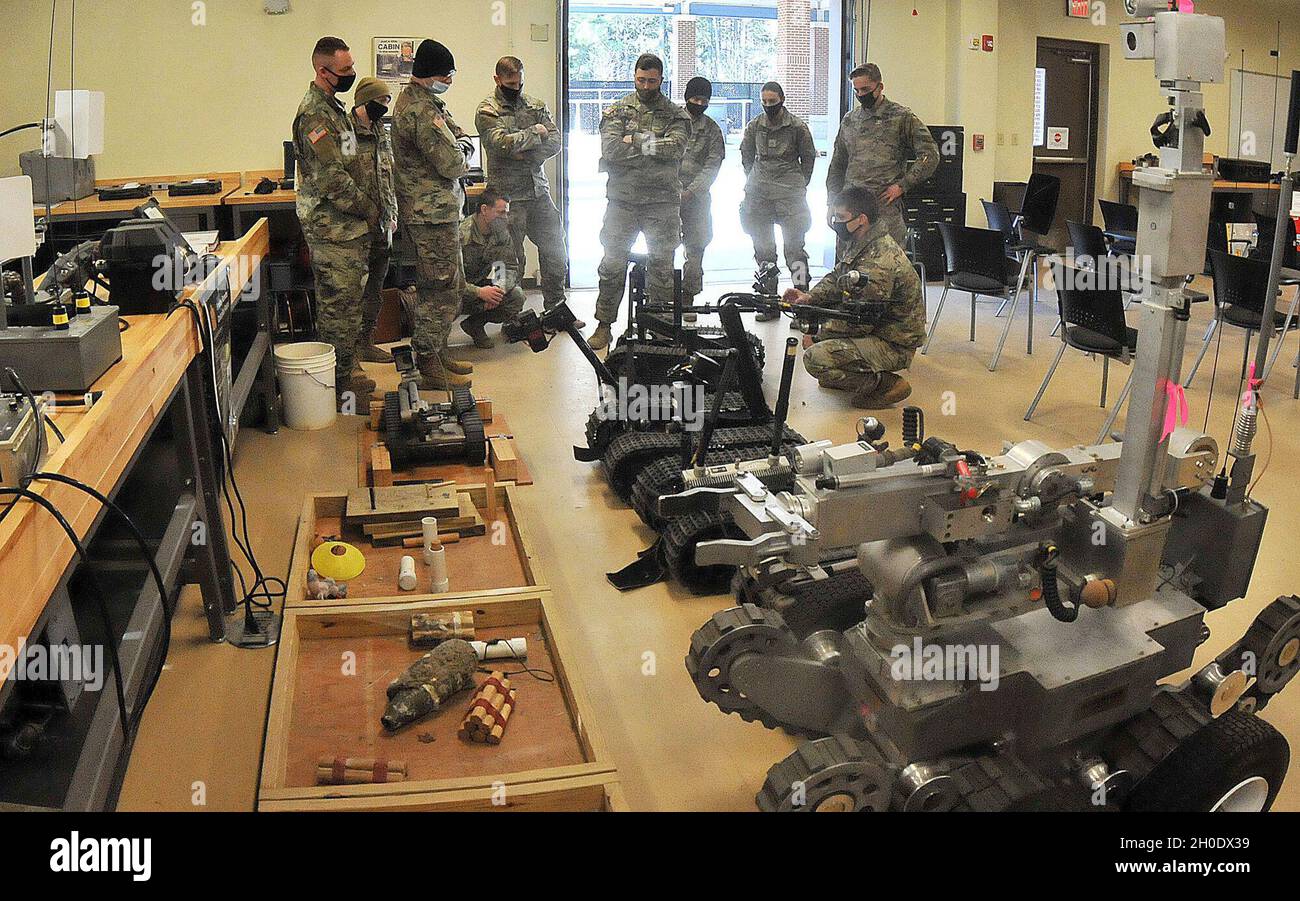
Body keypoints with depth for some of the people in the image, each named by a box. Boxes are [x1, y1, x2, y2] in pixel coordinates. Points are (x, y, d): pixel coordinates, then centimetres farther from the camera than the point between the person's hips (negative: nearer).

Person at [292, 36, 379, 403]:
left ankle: (348, 369, 27)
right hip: (333, 230, -10)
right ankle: (342, 384, 4)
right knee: (338, 307, -3)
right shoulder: (314, 114, -17)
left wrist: (367, 211, 15)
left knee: (348, 303, 17)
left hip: (349, 227, 10)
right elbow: (331, 179, -23)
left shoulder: (333, 107, 16)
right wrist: (370, 210, -13)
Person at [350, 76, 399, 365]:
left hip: (381, 224, 8)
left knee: (375, 289, 12)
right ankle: (351, 348, 5)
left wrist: (392, 214, 18)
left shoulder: (381, 133, 14)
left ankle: (366, 343, 21)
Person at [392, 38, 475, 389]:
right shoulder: (422, 111, -20)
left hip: (433, 211, 11)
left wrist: (459, 144, -6)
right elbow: (452, 164, -21)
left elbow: (459, 134, 16)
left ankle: (437, 355, 28)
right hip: (434, 213, -11)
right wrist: (462, 151, 0)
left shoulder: (412, 99, 15)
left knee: (452, 287, 19)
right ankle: (430, 369, 2)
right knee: (439, 291, -5)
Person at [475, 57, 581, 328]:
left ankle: (555, 308, 21)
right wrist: (535, 132, -8)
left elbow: (555, 142, 1)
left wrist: (524, 155, -12)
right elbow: (504, 142, -20)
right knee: (512, 258, 0)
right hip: (508, 195, -5)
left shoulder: (536, 106, 11)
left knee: (556, 252, 8)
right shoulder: (487, 111, -4)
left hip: (539, 191, 5)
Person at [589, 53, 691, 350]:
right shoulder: (617, 110, 7)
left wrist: (635, 141, -11)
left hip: (662, 203, 0)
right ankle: (604, 325, 11)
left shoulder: (675, 114, 8)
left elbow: (677, 146, -11)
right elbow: (610, 149, -10)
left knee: (662, 265, 5)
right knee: (613, 264, 2)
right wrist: (655, 146, -9)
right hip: (622, 201, 0)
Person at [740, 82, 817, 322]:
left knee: (794, 247, -8)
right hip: (758, 196, 4)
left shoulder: (798, 127, -2)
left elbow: (808, 158, 8)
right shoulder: (754, 127, 7)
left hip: (789, 194, -4)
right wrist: (757, 183, 14)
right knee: (763, 249, 6)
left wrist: (798, 186, 6)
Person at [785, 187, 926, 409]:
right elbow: (836, 278, 17)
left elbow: (858, 322, -26)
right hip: (873, 325, 10)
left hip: (894, 346, -10)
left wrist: (817, 335, -13)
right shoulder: (857, 243, 3)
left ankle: (885, 383, -10)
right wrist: (810, 297, -2)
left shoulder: (878, 263, -29)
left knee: (815, 359, -26)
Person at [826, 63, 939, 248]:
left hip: (886, 206, -4)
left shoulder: (901, 117, 1)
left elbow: (930, 155, -3)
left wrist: (902, 185, -9)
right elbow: (837, 166, 22)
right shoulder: (849, 120, 16)